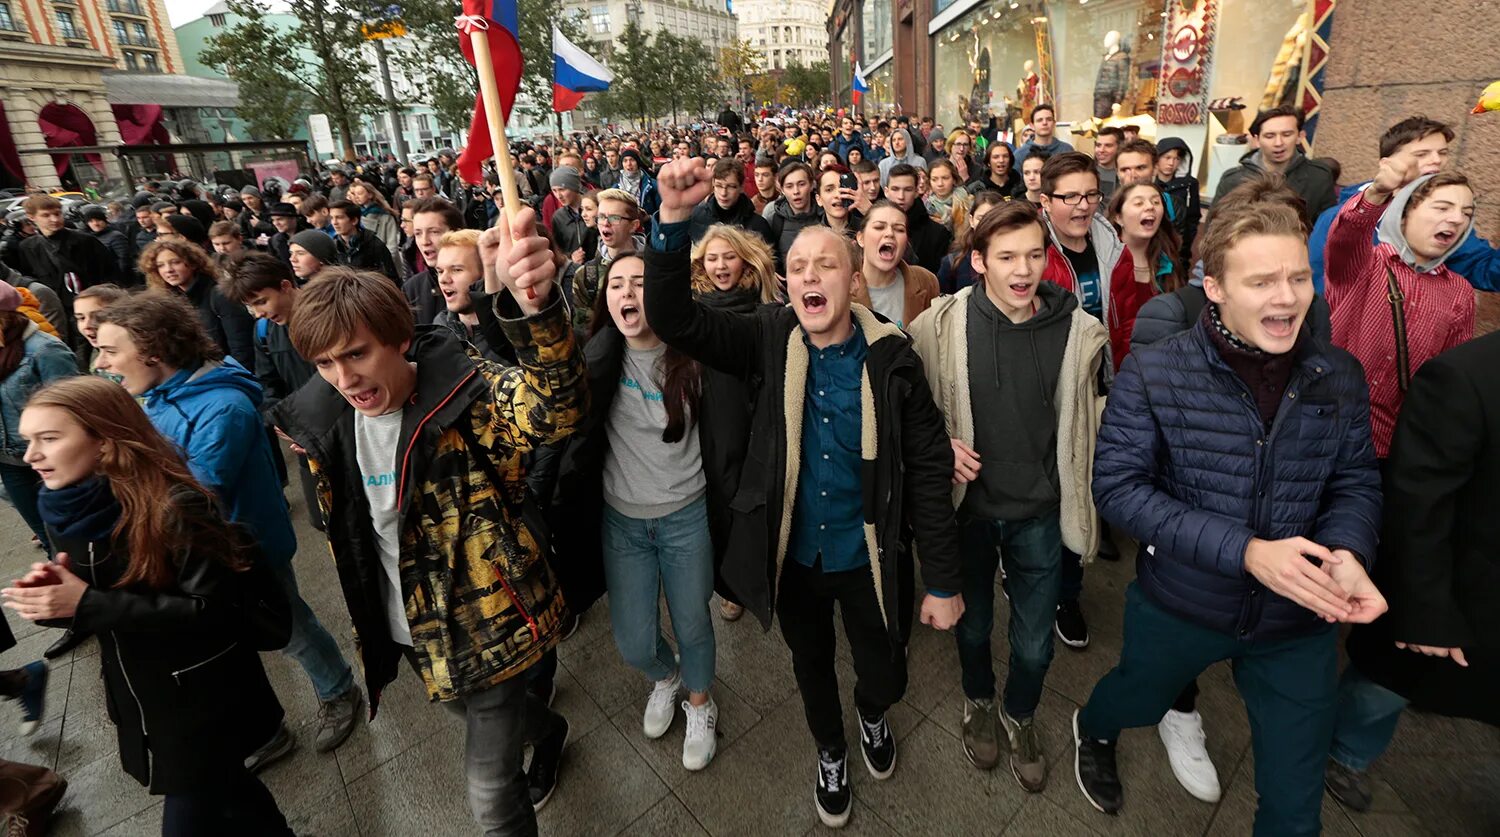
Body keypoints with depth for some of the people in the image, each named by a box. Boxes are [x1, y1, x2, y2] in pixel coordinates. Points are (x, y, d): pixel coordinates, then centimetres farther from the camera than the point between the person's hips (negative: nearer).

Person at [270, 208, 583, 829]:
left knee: (492, 796, 7)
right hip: (414, 631, 7)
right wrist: (367, 622, 18)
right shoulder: (324, 424, -5)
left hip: (488, 624, -7)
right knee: (476, 712, 33)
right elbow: (344, 531, 11)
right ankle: (549, 731, 65)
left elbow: (557, 408, -48)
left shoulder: (468, 397, -25)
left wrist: (533, 305, -66)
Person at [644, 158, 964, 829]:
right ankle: (830, 750, 57)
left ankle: (872, 715, 58)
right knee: (811, 666, 25)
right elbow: (672, 317, -22)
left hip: (869, 558, -1)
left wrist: (943, 583, -9)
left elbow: (928, 471, -12)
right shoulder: (770, 340, -13)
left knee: (885, 677, 19)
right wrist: (673, 218, -37)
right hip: (791, 554, 1)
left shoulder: (891, 359, -16)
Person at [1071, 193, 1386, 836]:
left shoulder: (1339, 377, -7)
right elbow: (1117, 487, -19)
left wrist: (1346, 551, -21)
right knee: (1138, 700, 28)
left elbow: (1357, 482, 2)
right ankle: (1092, 732, 63)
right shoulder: (1153, 372, -18)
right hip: (1178, 605, -2)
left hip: (1299, 618, 3)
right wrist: (1244, 551, -27)